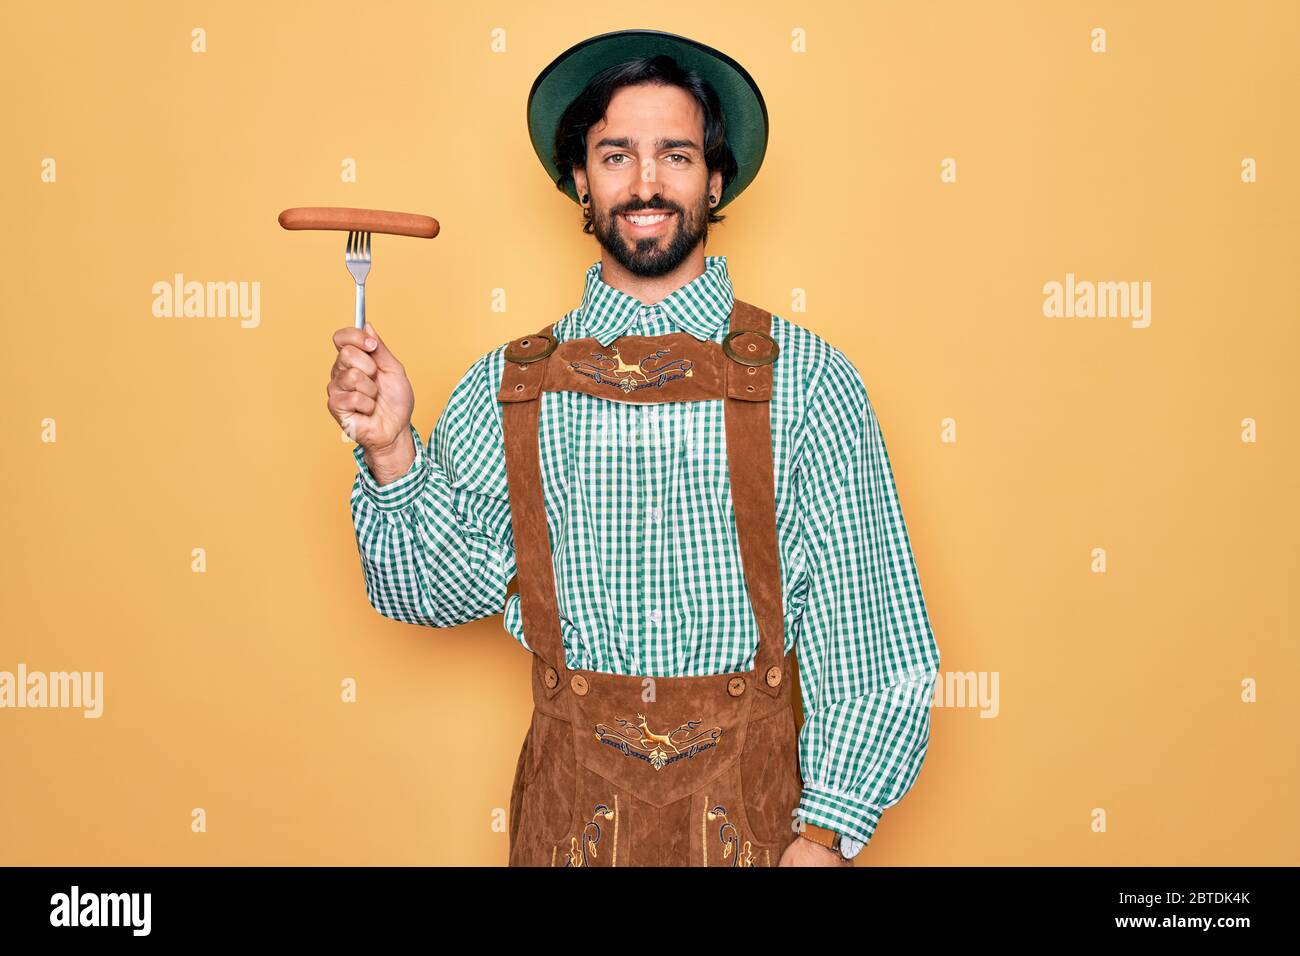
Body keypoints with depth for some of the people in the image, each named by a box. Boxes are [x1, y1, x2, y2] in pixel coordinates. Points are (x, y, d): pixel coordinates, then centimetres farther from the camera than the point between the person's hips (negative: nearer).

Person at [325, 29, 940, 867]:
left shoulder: (807, 382, -7)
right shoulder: (508, 388, 1)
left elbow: (872, 635, -7)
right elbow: (441, 591, -1)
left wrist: (826, 834, -11)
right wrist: (391, 451, -16)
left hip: (751, 803, -1)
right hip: (570, 799, 2)